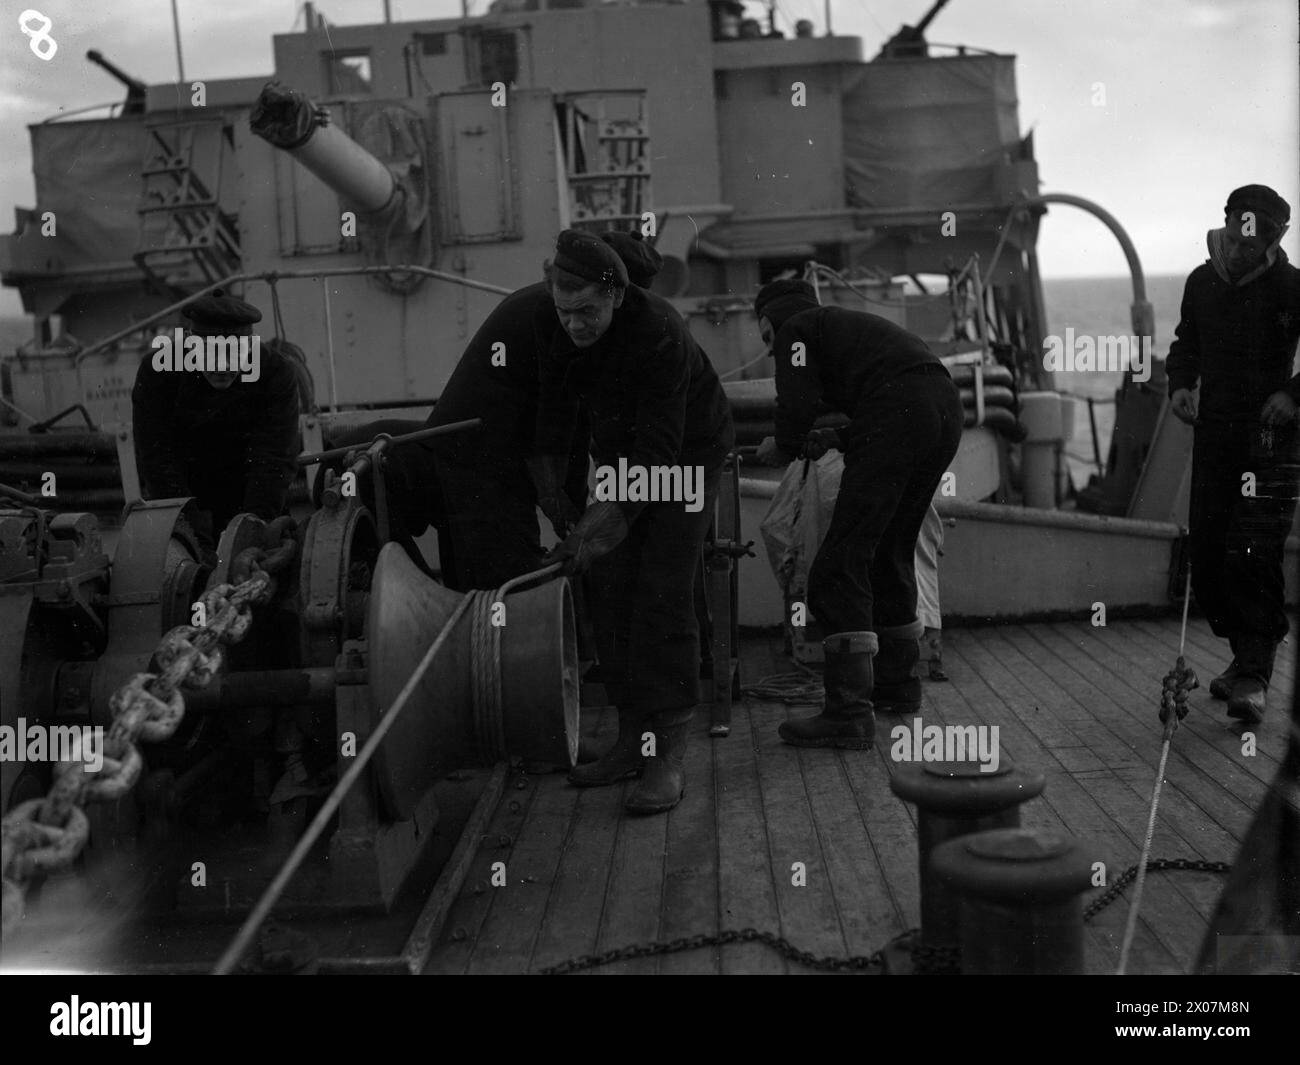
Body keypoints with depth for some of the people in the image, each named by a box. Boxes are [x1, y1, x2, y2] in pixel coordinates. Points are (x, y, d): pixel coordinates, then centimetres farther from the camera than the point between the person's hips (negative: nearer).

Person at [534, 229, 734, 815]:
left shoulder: (660, 334, -33)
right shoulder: (561, 334, -13)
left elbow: (658, 450, -34)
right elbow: (552, 420, -2)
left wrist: (601, 523, -38)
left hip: (685, 454, -6)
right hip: (618, 457, 6)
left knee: (663, 594, -15)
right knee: (608, 588, 1)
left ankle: (669, 755, -11)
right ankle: (632, 737, 11)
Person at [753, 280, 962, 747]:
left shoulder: (796, 328, 12)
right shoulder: (847, 323, 37)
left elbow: (798, 404, -4)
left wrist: (782, 448, 14)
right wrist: (833, 439, 24)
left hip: (900, 413, -9)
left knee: (842, 560, -8)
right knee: (891, 551, 22)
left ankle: (849, 712, -14)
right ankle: (897, 682, 34)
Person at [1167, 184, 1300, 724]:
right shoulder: (1201, 282, 9)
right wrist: (1180, 384, 7)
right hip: (1213, 431, 5)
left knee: (1253, 554, -14)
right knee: (1207, 556, 5)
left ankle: (1253, 678, -9)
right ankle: (1246, 655, 23)